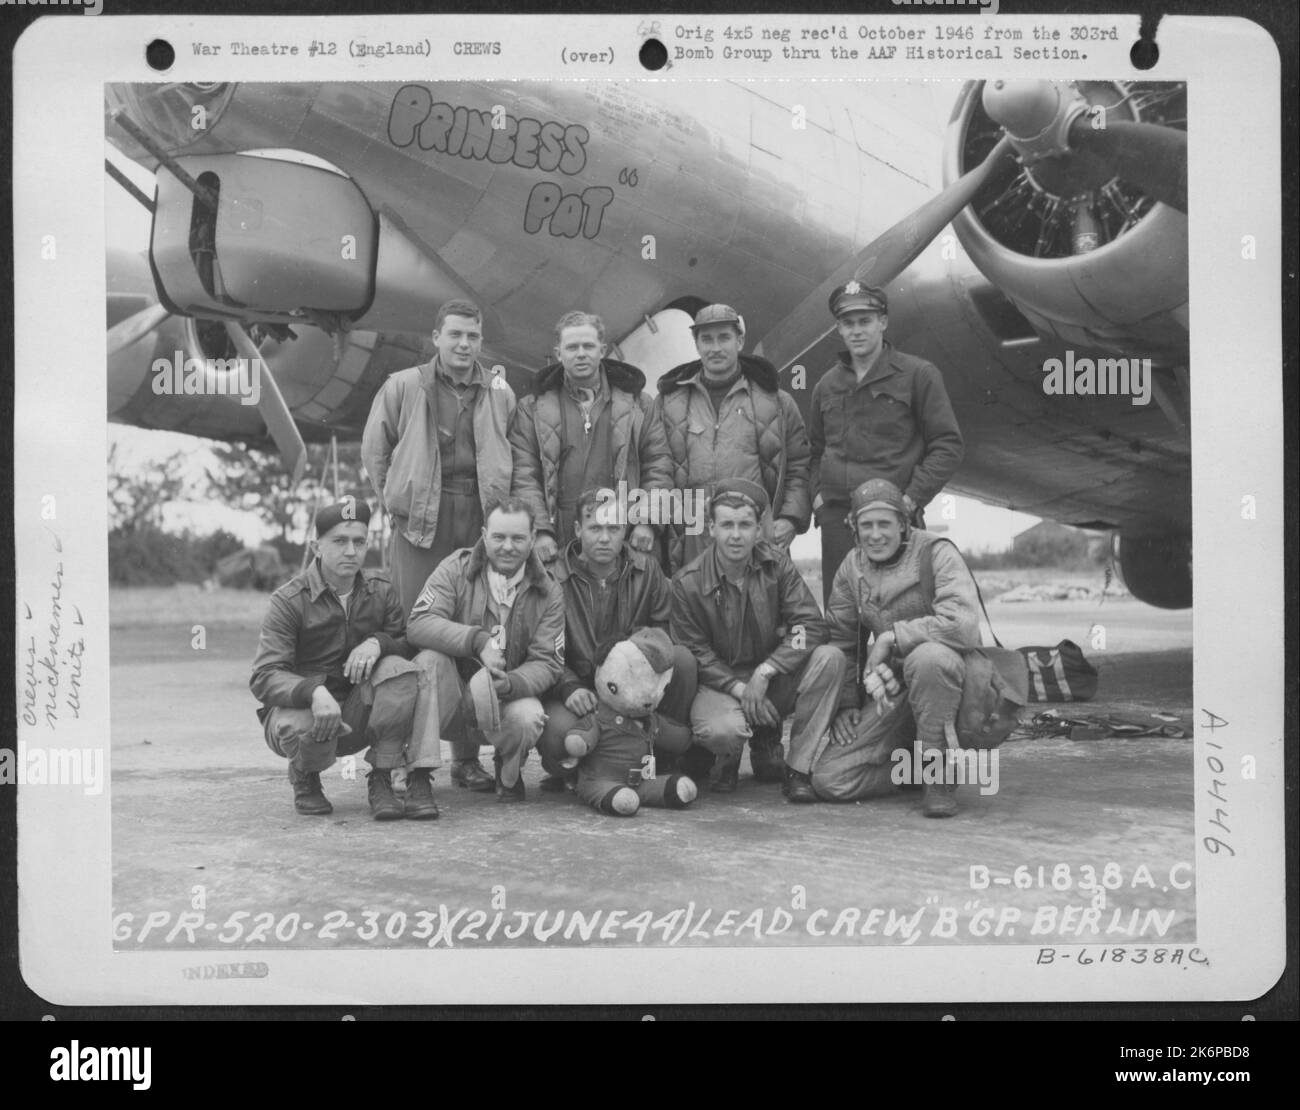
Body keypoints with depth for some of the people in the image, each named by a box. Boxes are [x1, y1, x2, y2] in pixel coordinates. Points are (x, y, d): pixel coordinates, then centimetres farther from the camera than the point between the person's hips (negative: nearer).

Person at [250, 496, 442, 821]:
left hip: (357, 716, 3)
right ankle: (304, 779, 1)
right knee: (308, 729, -39)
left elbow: (409, 642, -2)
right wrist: (313, 691, -42)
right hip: (297, 707, -3)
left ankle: (382, 781, -17)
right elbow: (264, 677, -21)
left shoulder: (380, 590, 1)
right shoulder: (290, 600, -13)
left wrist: (378, 643, -25)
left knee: (400, 668, -24)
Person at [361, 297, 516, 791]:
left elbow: (514, 462, 15)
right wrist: (399, 502, 6)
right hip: (421, 525, -2)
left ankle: (467, 756, 10)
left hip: (482, 523, 2)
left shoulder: (500, 394, 12)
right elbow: (374, 451, 11)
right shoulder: (402, 388, 6)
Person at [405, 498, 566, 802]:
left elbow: (547, 663, -7)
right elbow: (417, 624, -20)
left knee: (529, 718, -32)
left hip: (510, 695, 1)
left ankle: (509, 774, 7)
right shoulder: (456, 569, -6)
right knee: (431, 659, -32)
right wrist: (478, 640, -33)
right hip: (449, 699, -1)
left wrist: (510, 684, -30)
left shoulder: (548, 591, -1)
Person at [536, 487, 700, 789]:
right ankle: (562, 770, 5)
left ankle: (671, 754, -5)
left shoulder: (647, 570, 4)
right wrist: (570, 687, -24)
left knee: (682, 657, -24)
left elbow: (665, 627, 4)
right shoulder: (555, 580, -5)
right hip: (579, 693, -3)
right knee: (558, 731, -36)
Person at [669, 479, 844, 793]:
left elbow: (810, 624, -11)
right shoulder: (687, 583, -10)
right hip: (719, 682, -3)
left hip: (775, 680, 3)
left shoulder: (776, 563, -4)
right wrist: (740, 689, -21)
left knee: (830, 658, -24)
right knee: (723, 729, -37)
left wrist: (764, 673, -22)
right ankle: (728, 757, 6)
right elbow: (694, 654, -8)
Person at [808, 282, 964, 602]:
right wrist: (817, 494, 10)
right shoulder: (827, 384, 17)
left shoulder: (918, 375, 2)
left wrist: (912, 498, -10)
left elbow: (947, 445, -1)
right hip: (836, 517, 5)